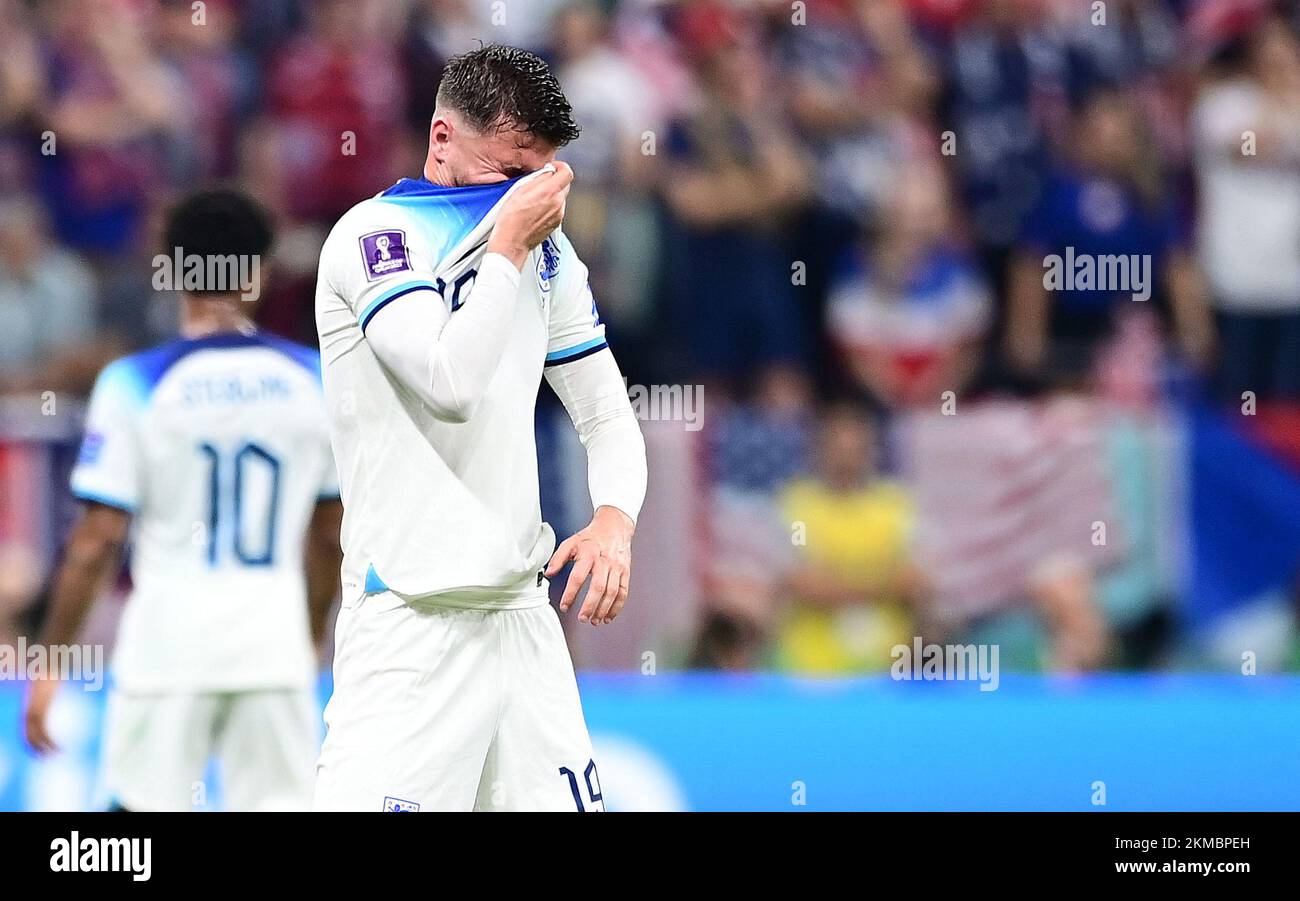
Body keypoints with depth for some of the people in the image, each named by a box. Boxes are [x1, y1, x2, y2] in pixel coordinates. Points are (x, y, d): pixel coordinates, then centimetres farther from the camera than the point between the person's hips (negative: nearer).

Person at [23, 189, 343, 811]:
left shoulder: (134, 385, -6)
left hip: (168, 646, -2)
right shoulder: (314, 381, 4)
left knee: (145, 807, 6)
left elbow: (98, 540, -8)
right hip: (275, 646, 2)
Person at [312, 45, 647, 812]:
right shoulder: (375, 233, -8)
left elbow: (607, 411, 17)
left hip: (524, 612, 7)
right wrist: (509, 244, -14)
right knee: (371, 801, -19)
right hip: (412, 623, -7)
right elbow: (452, 385, -23)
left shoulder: (546, 251, 13)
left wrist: (615, 520, -3)